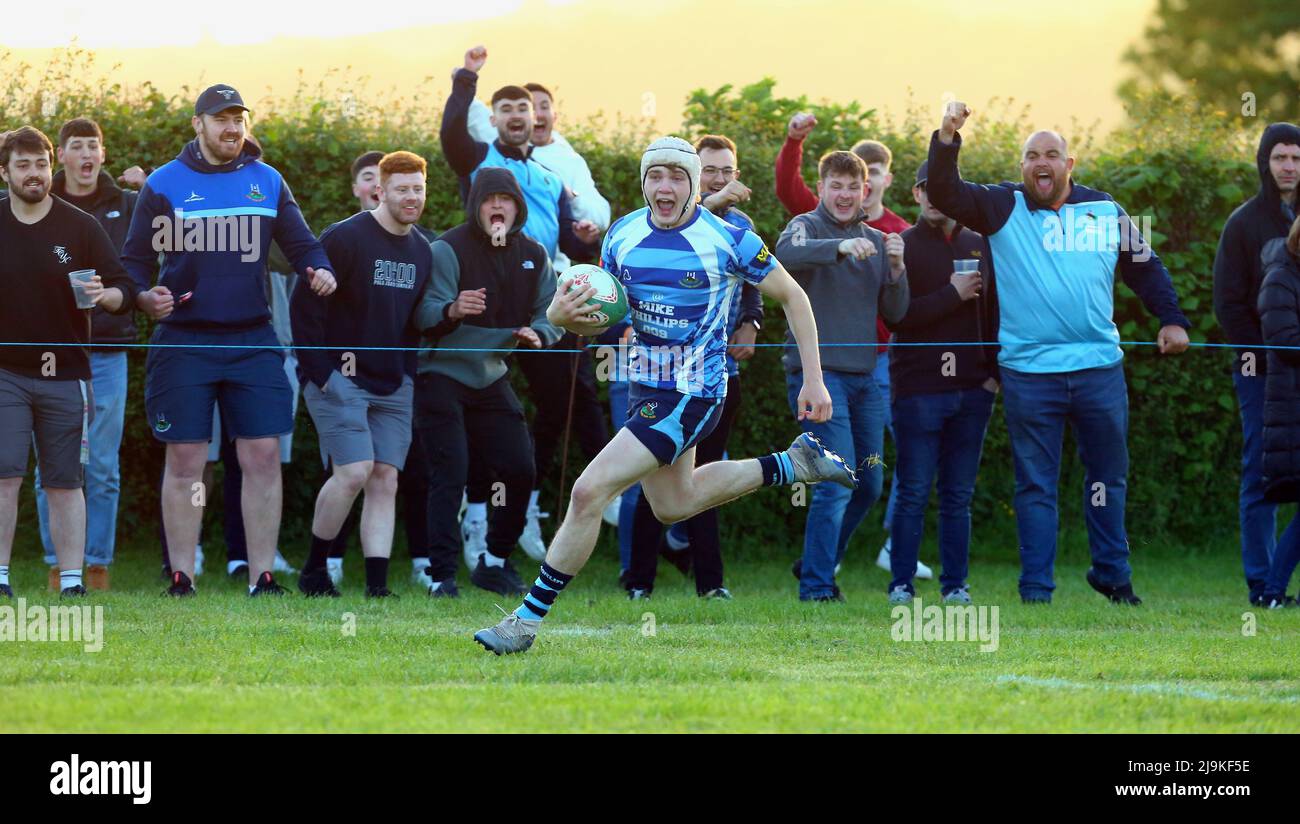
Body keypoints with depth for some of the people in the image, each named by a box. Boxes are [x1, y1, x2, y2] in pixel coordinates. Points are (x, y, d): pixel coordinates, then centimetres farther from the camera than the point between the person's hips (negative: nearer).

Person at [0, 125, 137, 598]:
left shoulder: (80, 227, 2)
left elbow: (125, 292, 1)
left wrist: (103, 295, -20)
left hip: (65, 372, 0)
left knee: (64, 483, 4)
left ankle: (72, 580, 6)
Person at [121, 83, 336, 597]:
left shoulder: (267, 182, 10)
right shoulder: (164, 184, 2)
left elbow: (300, 243, 14)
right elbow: (135, 259, 5)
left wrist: (319, 270, -8)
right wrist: (144, 296, -16)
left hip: (254, 342, 2)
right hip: (183, 340, -2)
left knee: (263, 457, -2)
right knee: (185, 463, 0)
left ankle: (262, 577, 3)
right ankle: (182, 579, 5)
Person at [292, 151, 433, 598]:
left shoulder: (422, 252, 12)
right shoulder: (345, 238, -10)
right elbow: (305, 305, -12)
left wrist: (406, 371, 7)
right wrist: (320, 373, -14)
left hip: (393, 387, 7)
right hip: (339, 378, -7)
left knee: (385, 479, 0)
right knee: (354, 472, -16)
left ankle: (378, 584, -1)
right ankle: (314, 569, 0)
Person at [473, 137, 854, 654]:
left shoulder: (728, 239, -15)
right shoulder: (623, 235, 0)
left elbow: (792, 296, -3)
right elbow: (605, 317, 10)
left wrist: (814, 380, -4)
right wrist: (562, 315, -14)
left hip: (693, 396, -8)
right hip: (646, 387, 8)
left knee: (589, 492, -16)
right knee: (674, 505, 25)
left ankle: (528, 620, -8)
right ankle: (794, 464, 39)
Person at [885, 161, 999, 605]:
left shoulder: (979, 247, 13)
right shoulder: (900, 247, 0)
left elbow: (993, 314, 15)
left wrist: (994, 372, 5)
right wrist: (953, 295, -13)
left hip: (972, 388, 4)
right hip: (917, 389, -4)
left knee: (959, 495, 6)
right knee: (913, 493, -3)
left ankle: (955, 584, 10)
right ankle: (902, 585, 3)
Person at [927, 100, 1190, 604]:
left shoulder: (1104, 211, 10)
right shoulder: (1002, 208, 4)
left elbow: (1145, 267, 18)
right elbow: (944, 194, -6)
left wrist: (1171, 319, 8)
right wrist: (946, 138, -19)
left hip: (1100, 368, 2)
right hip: (1028, 371, -2)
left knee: (1109, 478, 11)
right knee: (1035, 485, 1)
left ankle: (1113, 574, 24)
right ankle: (1035, 590, 3)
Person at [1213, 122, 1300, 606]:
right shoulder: (1245, 223, 5)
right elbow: (1228, 301, 1)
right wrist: (1255, 353, -9)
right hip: (1260, 370, -2)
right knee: (1260, 475, -2)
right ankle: (1261, 582, -1)